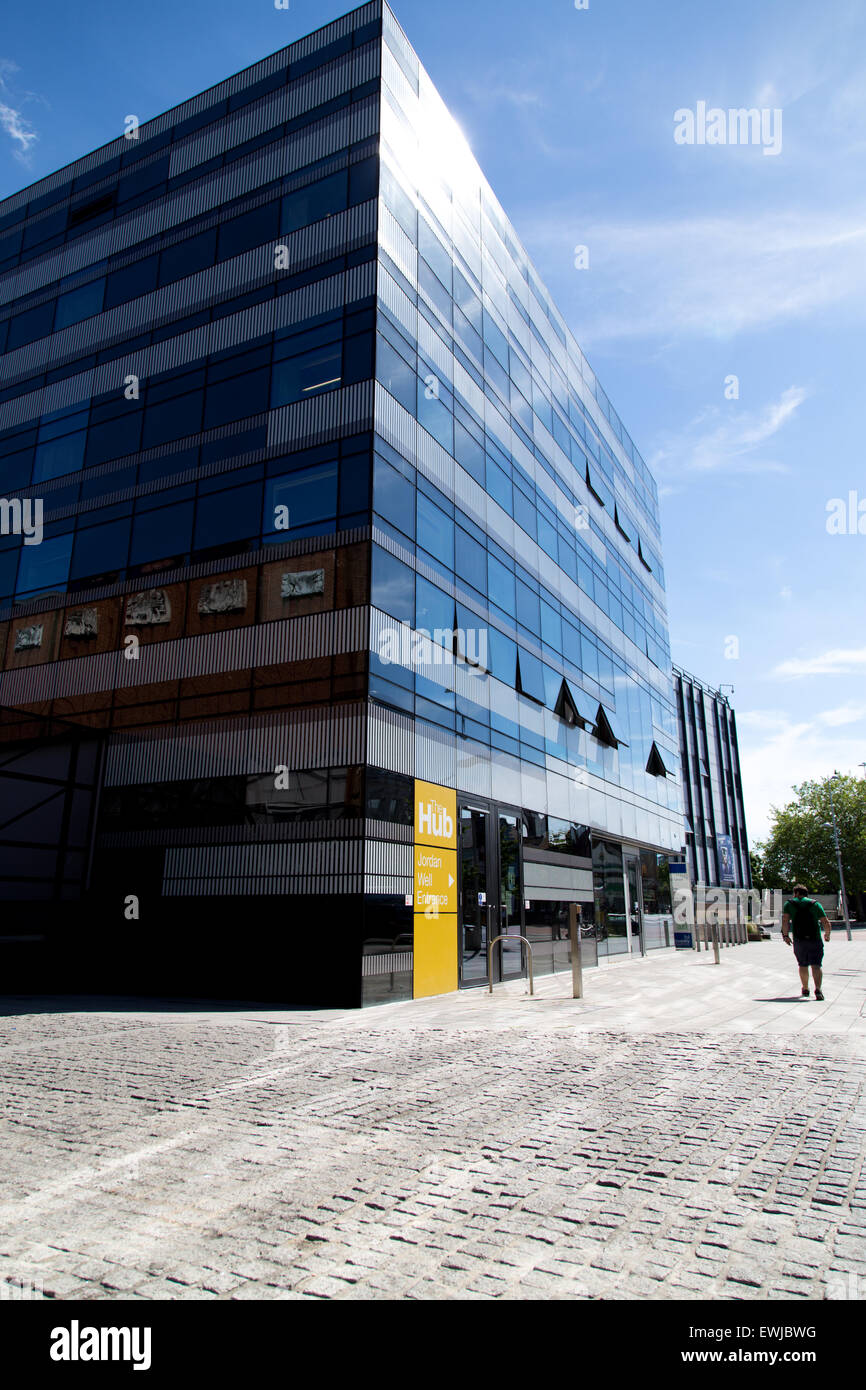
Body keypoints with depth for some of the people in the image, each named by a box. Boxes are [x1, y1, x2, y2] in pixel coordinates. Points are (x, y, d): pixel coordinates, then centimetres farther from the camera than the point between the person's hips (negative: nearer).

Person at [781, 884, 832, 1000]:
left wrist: (785, 935, -1)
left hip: (799, 940, 1)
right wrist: (827, 934, 21)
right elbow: (826, 922, 4)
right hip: (815, 939, -1)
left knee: (803, 965, 16)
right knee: (816, 965, -5)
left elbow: (785, 920, -5)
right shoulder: (815, 904, 9)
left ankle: (805, 989, 27)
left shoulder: (789, 903, 9)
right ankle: (818, 989, -23)